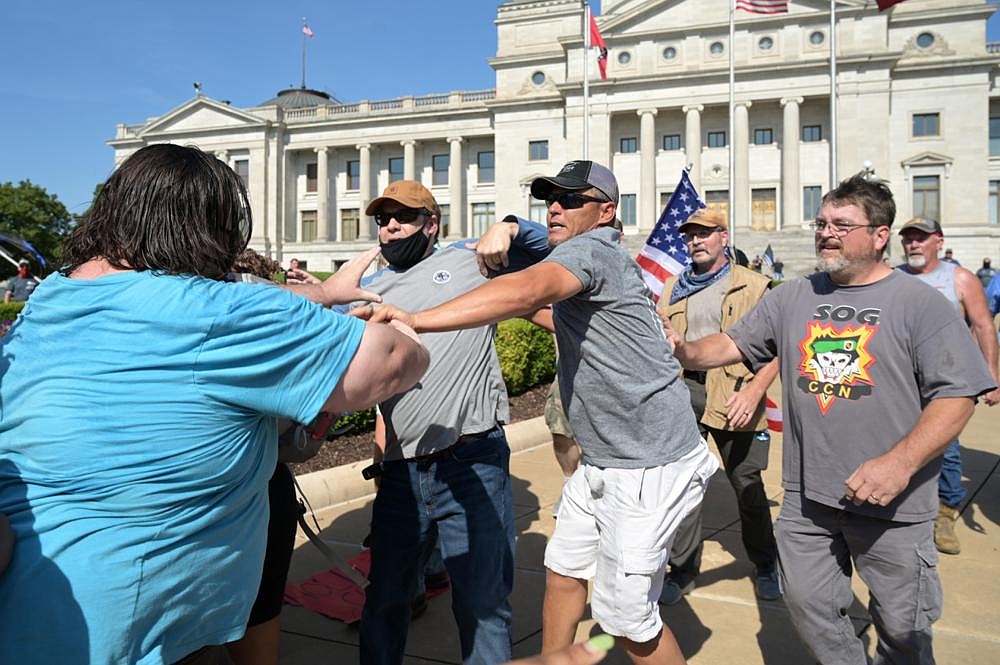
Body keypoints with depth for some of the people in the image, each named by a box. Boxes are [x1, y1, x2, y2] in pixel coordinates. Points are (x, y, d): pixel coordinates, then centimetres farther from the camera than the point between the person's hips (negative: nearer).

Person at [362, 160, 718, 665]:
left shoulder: (591, 249, -17)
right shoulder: (584, 259, 14)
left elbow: (528, 290, -37)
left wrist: (415, 320, -45)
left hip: (648, 467, -10)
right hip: (602, 459, 10)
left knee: (624, 614, 1)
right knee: (563, 569, 18)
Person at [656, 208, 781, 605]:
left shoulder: (753, 286, 2)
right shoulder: (673, 288, 15)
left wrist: (754, 392, -16)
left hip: (734, 396, -3)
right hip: (684, 390, 3)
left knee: (747, 486, 7)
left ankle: (766, 565, 30)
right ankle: (682, 569, 19)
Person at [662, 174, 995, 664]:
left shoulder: (920, 304, -7)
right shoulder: (792, 298, 6)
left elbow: (957, 394, -11)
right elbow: (733, 345, 8)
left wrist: (899, 463, -22)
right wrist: (686, 352, -13)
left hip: (894, 504, -3)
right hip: (807, 496, 4)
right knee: (808, 607, 16)